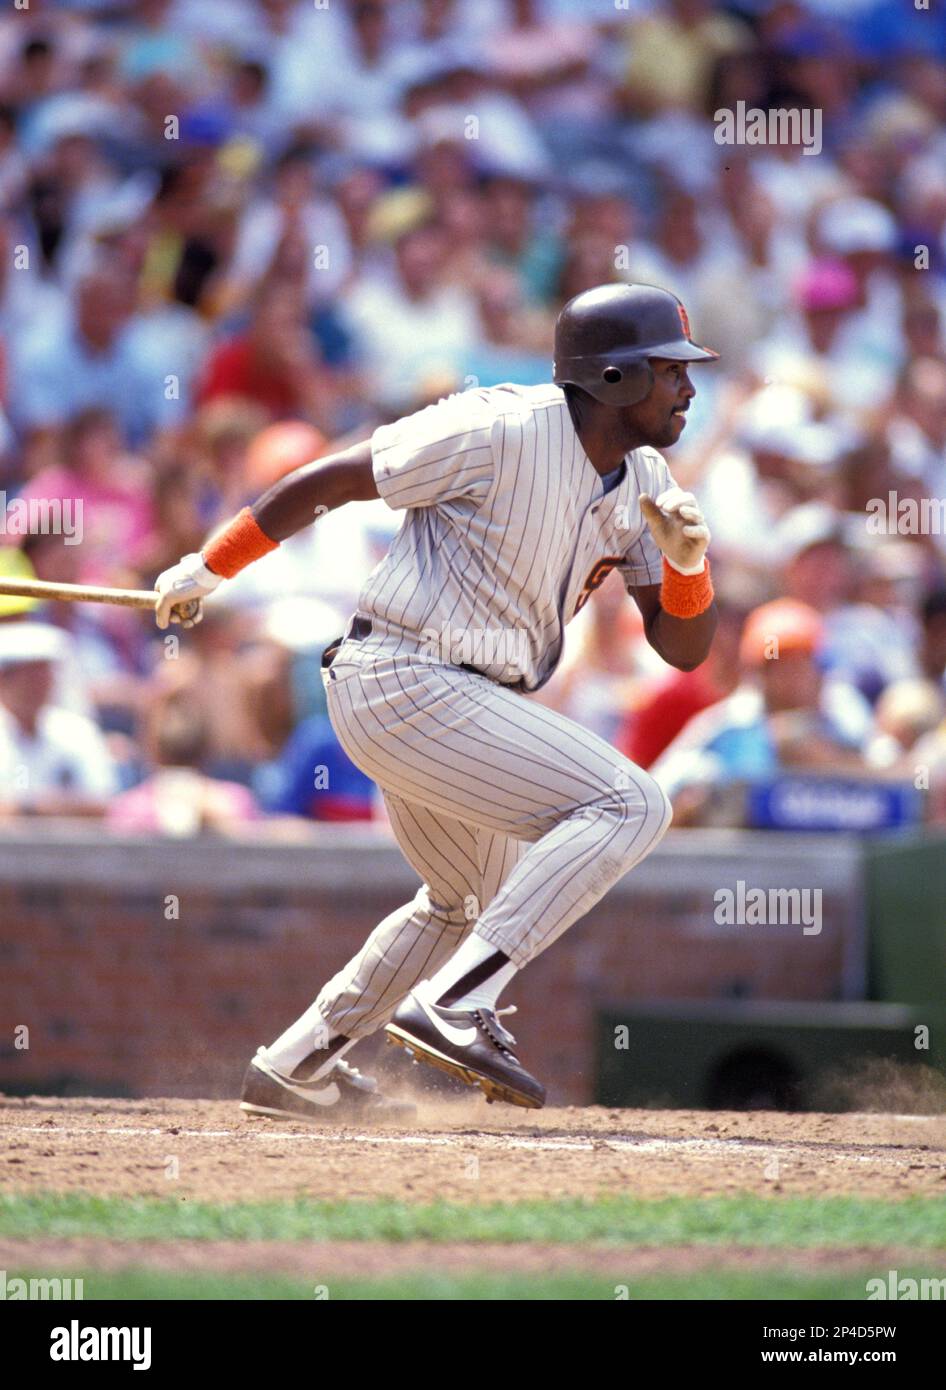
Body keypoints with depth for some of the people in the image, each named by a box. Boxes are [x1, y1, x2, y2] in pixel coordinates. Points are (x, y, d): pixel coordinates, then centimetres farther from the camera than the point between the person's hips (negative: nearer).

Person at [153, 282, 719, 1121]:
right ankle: (456, 1003, -24)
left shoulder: (644, 485, 6)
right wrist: (210, 570, -2)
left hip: (466, 704, 10)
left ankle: (297, 1068, 38)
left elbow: (684, 648, 5)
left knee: (471, 899, 28)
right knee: (628, 805, -19)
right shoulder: (499, 433, -17)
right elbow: (329, 481, -10)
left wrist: (687, 560, -16)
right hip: (402, 682, -10)